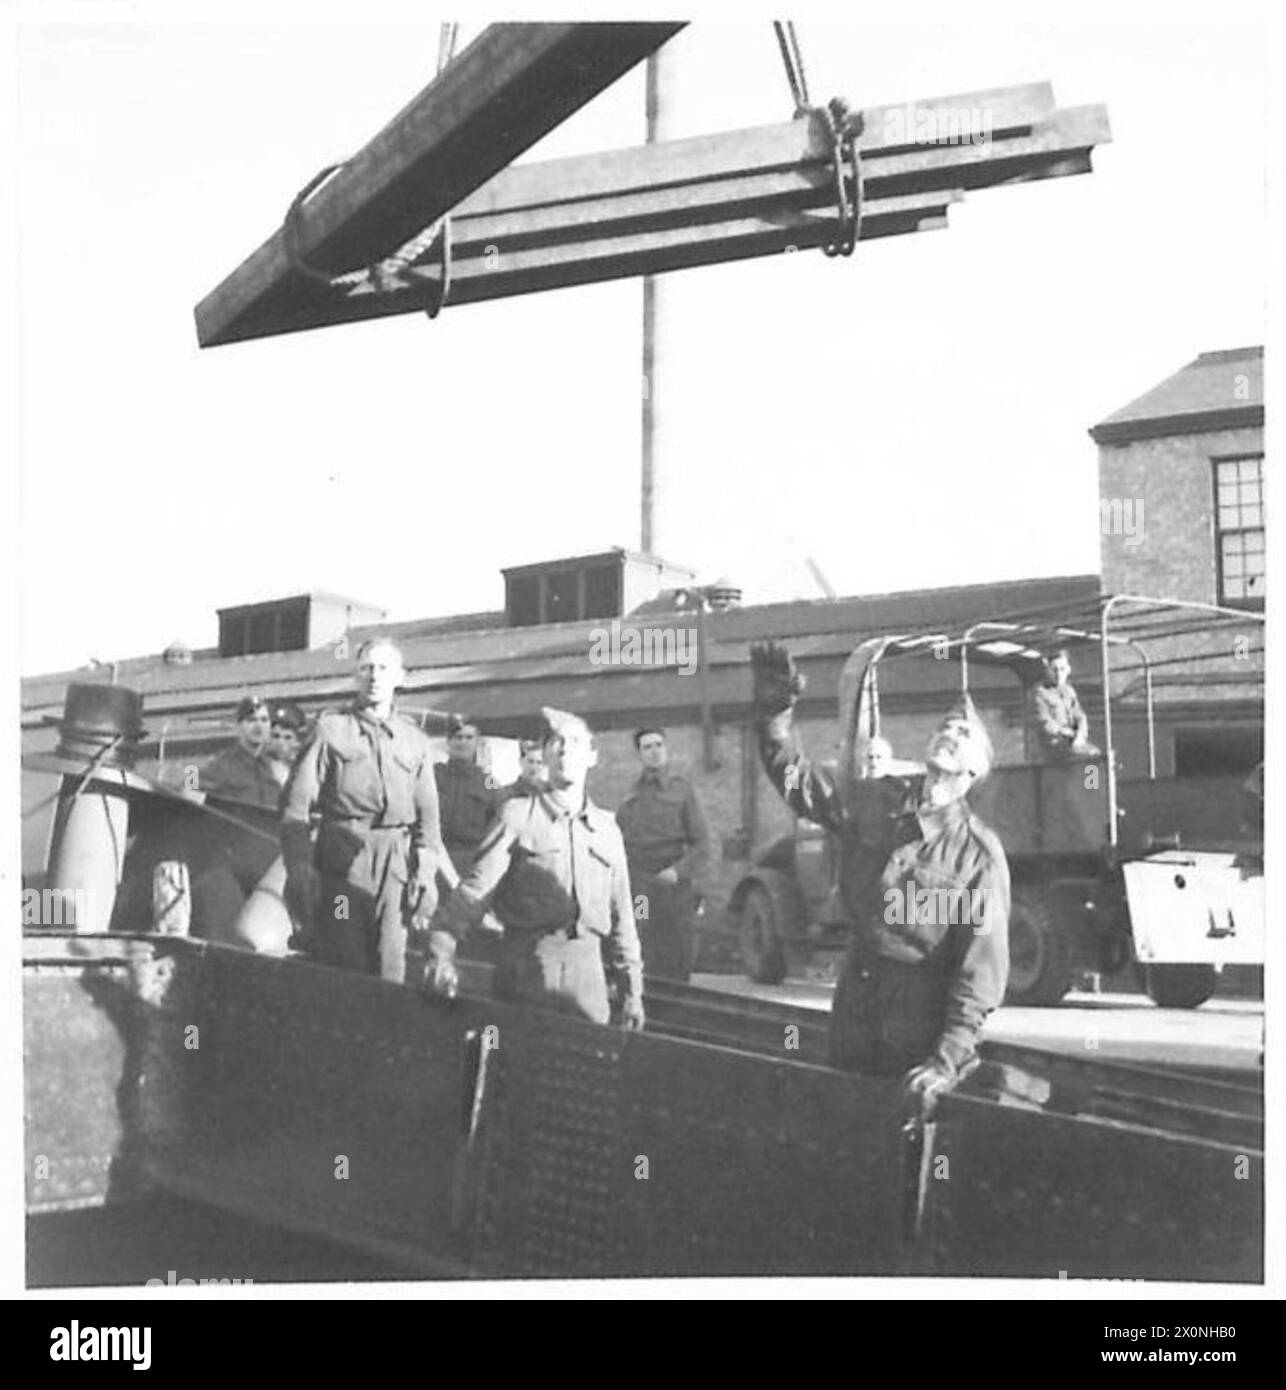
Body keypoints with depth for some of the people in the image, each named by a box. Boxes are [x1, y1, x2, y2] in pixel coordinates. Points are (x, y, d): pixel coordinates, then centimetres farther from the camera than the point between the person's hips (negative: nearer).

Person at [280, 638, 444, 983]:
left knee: (390, 965, -2)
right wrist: (299, 868, -12)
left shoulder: (416, 742, 16)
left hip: (395, 865, 2)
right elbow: (296, 803, -1)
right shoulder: (331, 728, 7)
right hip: (341, 862, -2)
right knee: (342, 967, -6)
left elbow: (428, 816, 14)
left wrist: (425, 873, 1)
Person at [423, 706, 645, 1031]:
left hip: (588, 968, 3)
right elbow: (476, 888, -8)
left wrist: (632, 991, 14)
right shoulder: (518, 815, 1)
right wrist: (441, 952, -22)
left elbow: (621, 916, 16)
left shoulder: (607, 828, 12)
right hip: (526, 964, -3)